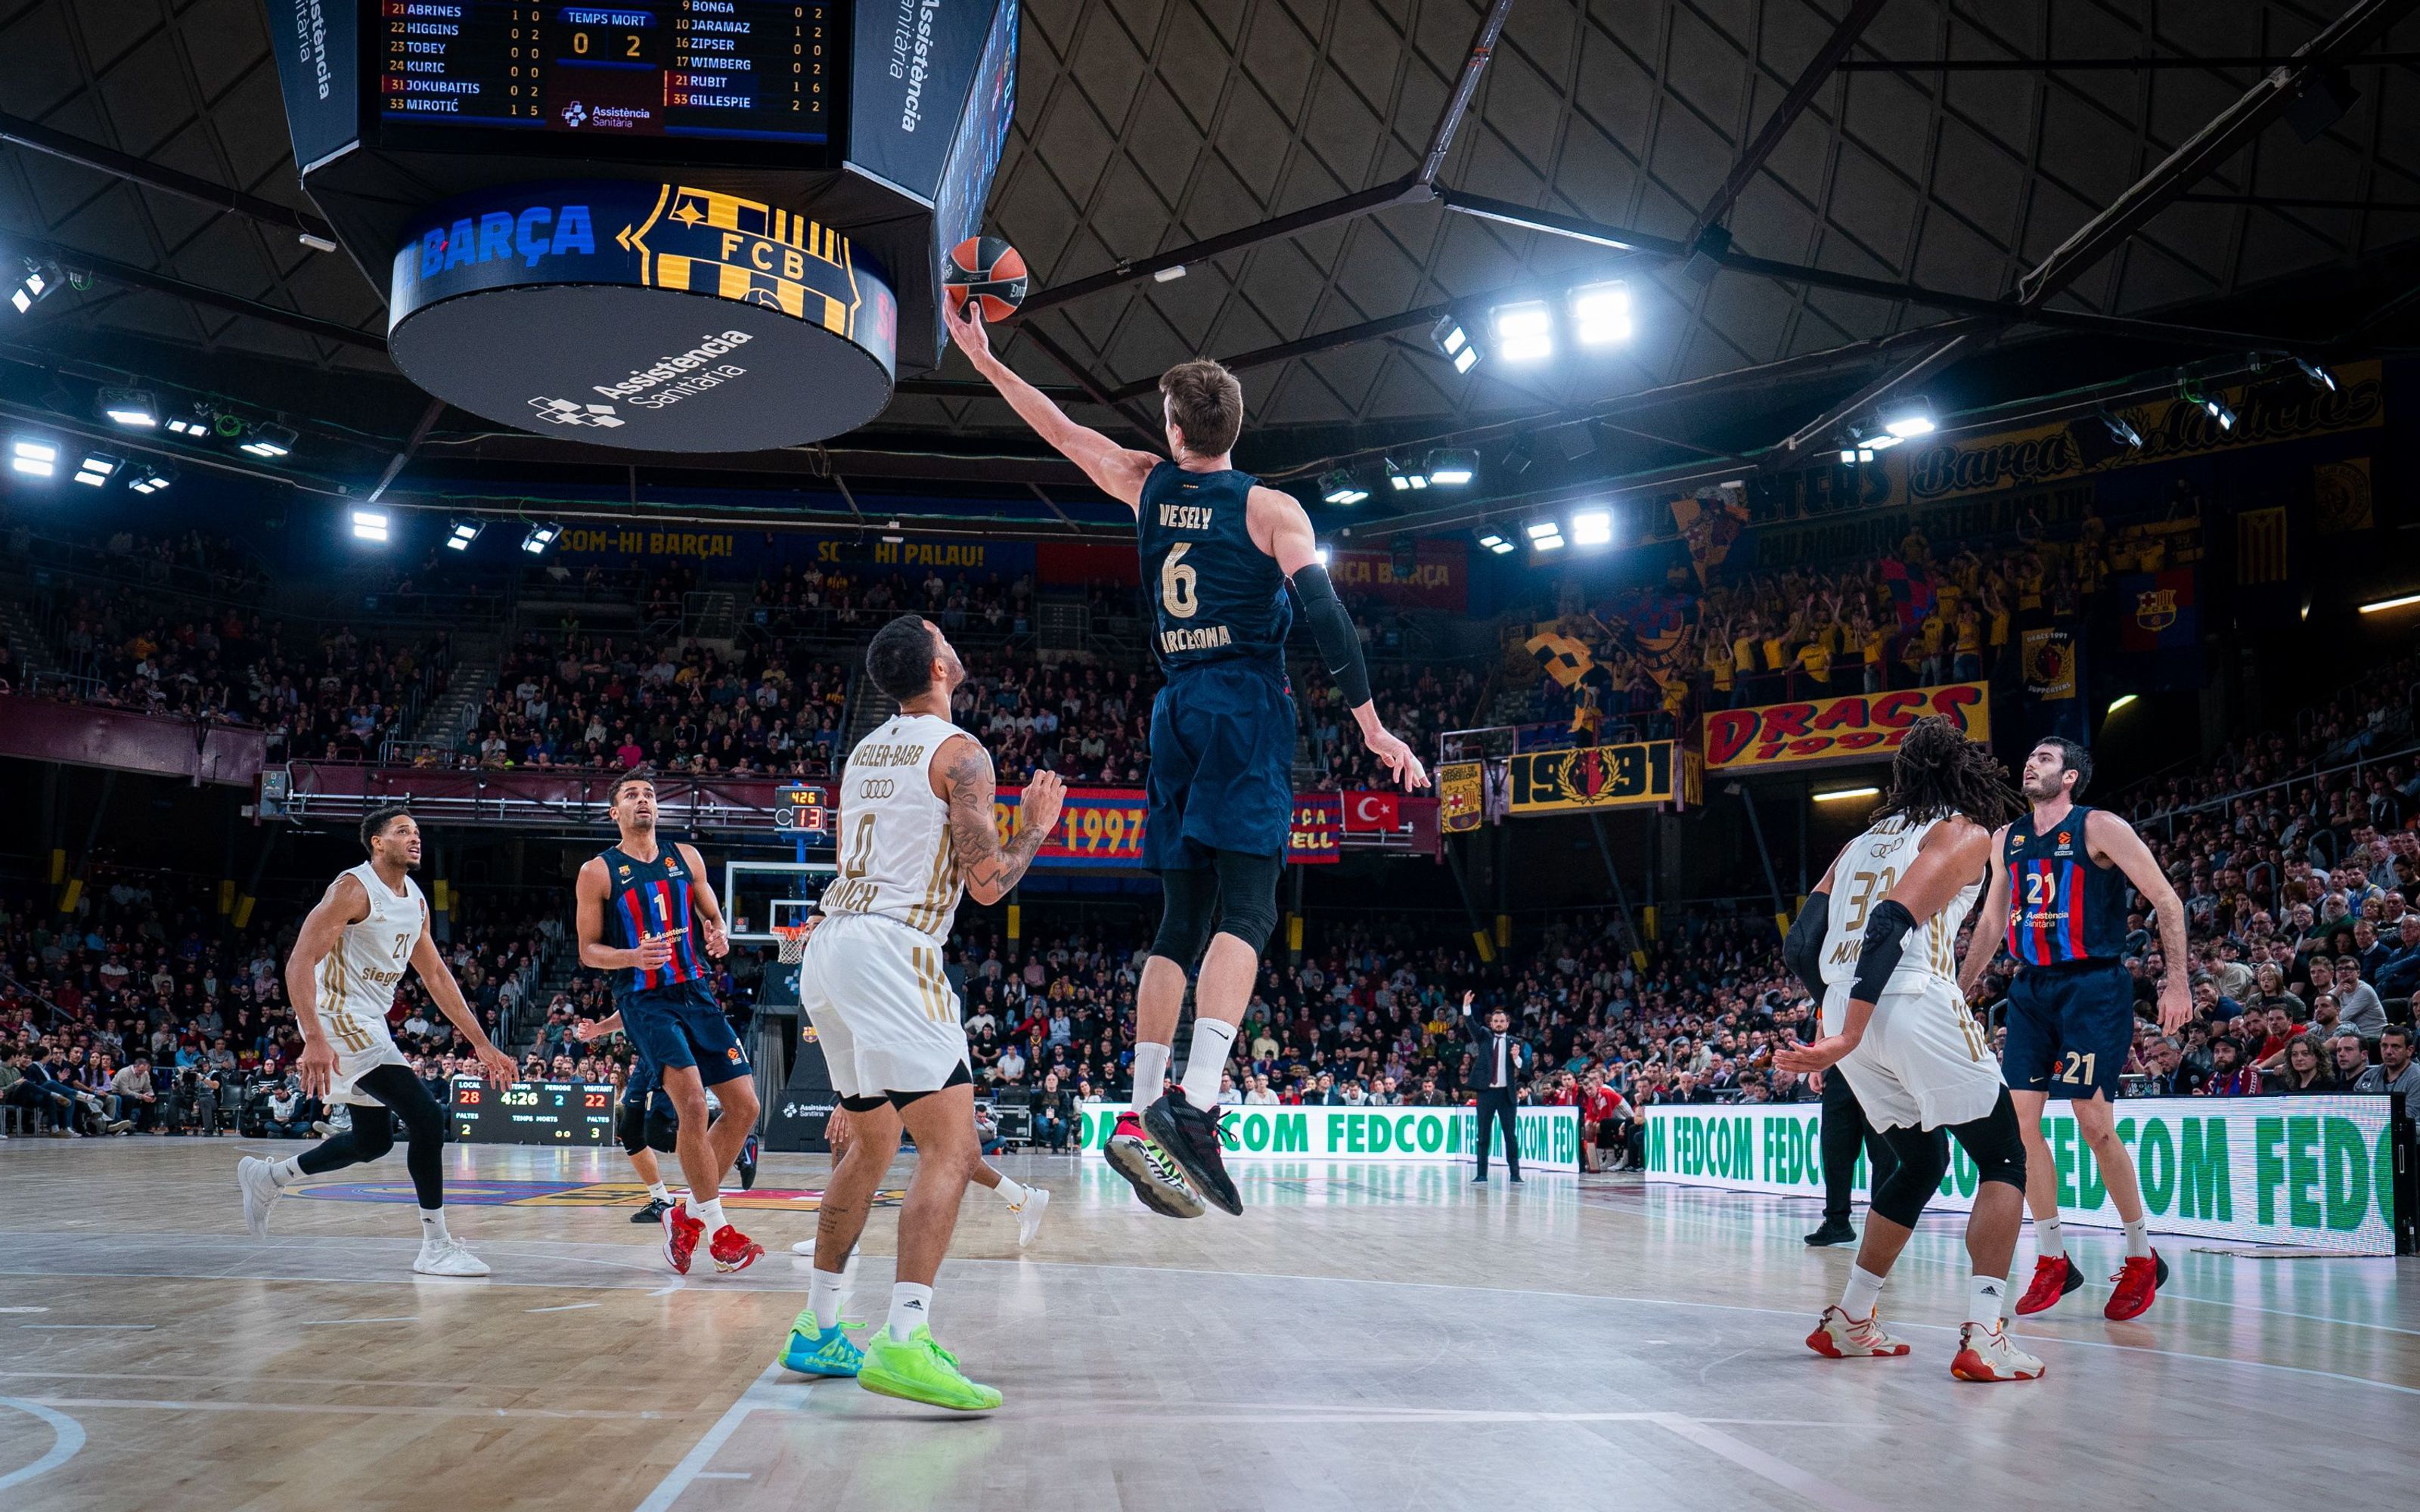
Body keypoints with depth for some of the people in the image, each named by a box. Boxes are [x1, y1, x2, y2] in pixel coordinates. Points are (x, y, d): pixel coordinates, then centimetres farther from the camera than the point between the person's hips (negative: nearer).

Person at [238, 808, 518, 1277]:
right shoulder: (354, 889, -17)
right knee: (426, 1116, -17)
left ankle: (266, 1176, 38)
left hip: (370, 1024, 10)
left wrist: (481, 1044, 10)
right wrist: (314, 1040, -35)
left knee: (373, 1141, 19)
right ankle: (437, 1246, -10)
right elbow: (300, 962, -24)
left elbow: (436, 976, 14)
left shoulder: (415, 900, 9)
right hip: (339, 1017, -10)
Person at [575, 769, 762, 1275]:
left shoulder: (686, 856, 10)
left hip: (697, 994, 5)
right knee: (693, 1105, -22)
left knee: (744, 1105, 1)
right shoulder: (598, 872, -1)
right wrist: (633, 956, -19)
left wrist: (720, 937, -8)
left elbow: (713, 915, 17)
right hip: (645, 1000, -5)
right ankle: (717, 1230, -8)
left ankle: (688, 1212, 18)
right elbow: (587, 951, 1)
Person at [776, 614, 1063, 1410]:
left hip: (829, 944, 9)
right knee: (950, 1148, -12)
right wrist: (1036, 824, 7)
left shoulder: (863, 753, 20)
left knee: (873, 1143, 21)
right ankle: (904, 1341, -25)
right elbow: (987, 882, -9)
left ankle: (817, 1329, 23)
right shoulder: (958, 751, -5)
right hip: (889, 949, -9)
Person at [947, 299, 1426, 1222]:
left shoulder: (1146, 486, 11)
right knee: (1244, 911, -14)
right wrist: (1371, 723, -9)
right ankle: (1195, 1103, -31)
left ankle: (1141, 1114, 3)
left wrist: (982, 357, 34)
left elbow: (1057, 427, 22)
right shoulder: (1271, 510, -1)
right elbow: (1323, 613, -10)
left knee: (1180, 922, 8)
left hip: (1178, 711, 5)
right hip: (1249, 704, -5)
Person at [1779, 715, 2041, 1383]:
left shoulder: (1863, 841, 23)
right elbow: (1893, 923, -14)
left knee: (1921, 1162, 23)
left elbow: (1800, 947, 16)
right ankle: (1982, 1336, -8)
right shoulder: (1965, 833, 3)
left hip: (1846, 1010, 7)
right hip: (1917, 1007, -7)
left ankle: (1848, 1321, 23)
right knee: (2004, 1159, 6)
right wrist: (1849, 1037, -19)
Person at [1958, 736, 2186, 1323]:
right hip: (2031, 989, 6)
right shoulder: (2007, 838, 12)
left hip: (2093, 988, -6)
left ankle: (2142, 1258, 9)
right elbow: (1991, 921, 21)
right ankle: (2053, 1261, 9)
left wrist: (2177, 981, -14)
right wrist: (1959, 991, 19)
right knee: (2021, 1118, -1)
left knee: (2094, 1123, -8)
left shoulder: (2100, 828, -7)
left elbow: (2165, 899, -7)